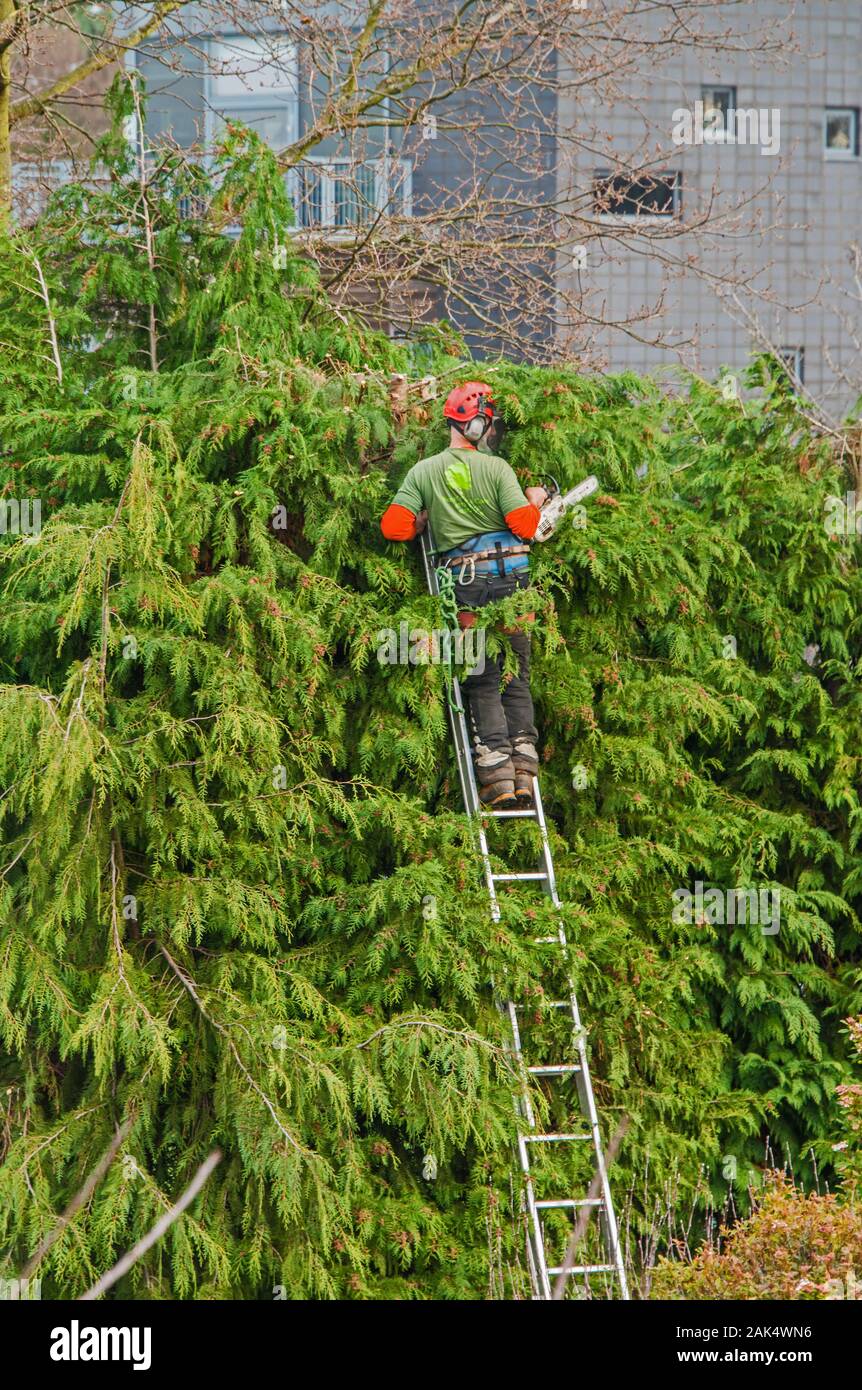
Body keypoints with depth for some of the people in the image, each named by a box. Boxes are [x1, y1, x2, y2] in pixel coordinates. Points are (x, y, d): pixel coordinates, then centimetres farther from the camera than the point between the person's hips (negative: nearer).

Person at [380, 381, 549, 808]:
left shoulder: (423, 472, 4)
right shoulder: (496, 468, -2)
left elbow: (394, 527, -4)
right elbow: (523, 525, -7)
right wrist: (534, 501, 15)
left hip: (465, 582, 1)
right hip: (511, 576, -1)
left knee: (483, 684, 6)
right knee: (516, 680, 10)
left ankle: (496, 774, -5)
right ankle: (524, 769, 1)